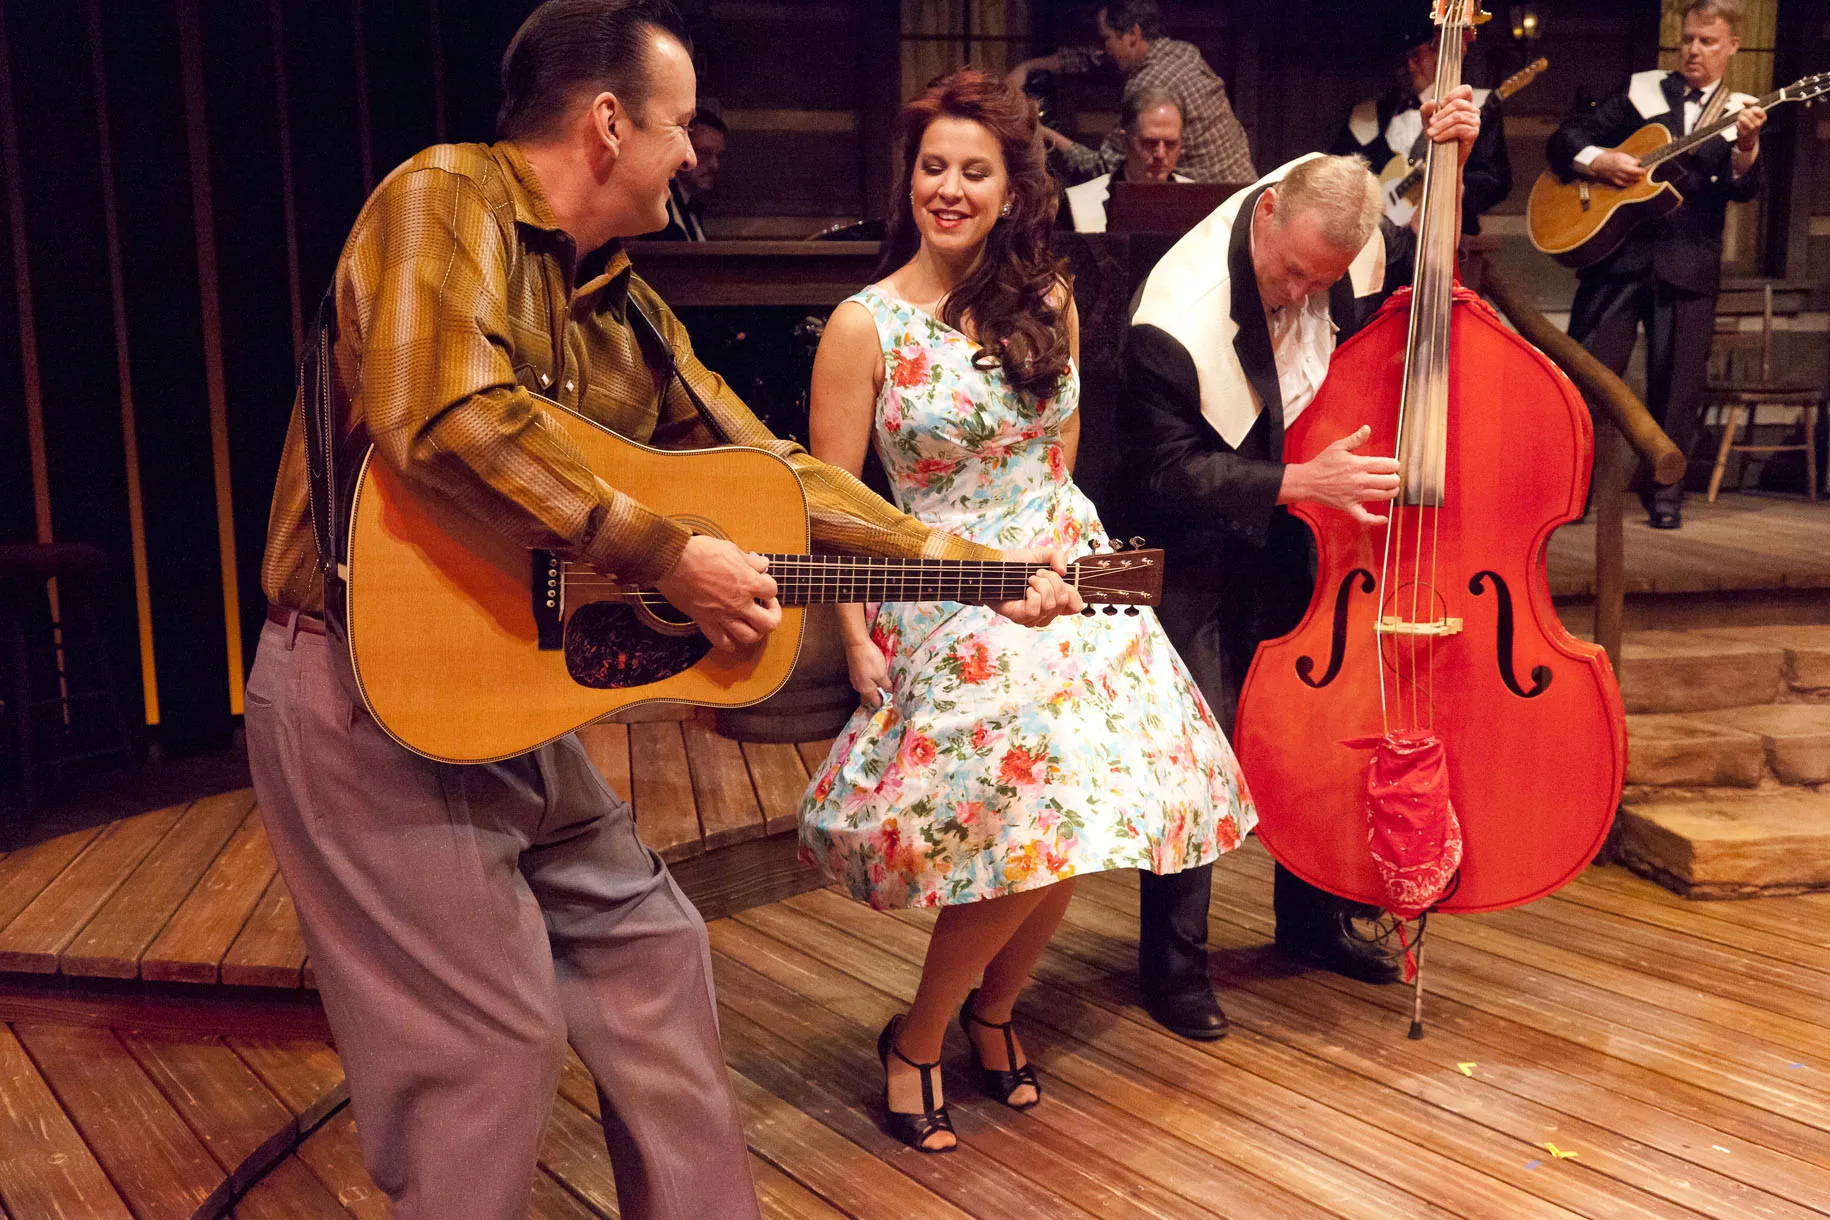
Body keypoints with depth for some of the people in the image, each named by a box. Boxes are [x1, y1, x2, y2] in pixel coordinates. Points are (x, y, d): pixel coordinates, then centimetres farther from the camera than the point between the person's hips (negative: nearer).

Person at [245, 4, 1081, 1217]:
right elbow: (444, 421, -31)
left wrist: (965, 560, 9)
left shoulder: (625, 308, 11)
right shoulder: (448, 198, -14)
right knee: (500, 1036, -4)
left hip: (513, 694, 9)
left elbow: (771, 467, 13)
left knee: (653, 948, 14)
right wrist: (668, 556, -25)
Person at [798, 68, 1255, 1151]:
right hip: (950, 605, -5)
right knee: (1028, 829, -14)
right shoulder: (866, 325, -7)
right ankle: (916, 1042, 10)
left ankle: (993, 1009, 28)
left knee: (1066, 836, 1)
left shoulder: (1047, 301, 7)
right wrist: (858, 640, -12)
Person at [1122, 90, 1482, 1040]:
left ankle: (1312, 918, 37)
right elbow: (1171, 477, -24)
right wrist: (1298, 482, -33)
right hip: (1203, 561, -6)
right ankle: (1173, 963, 11)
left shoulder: (1354, 240, -10)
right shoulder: (1174, 320, -27)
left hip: (1299, 542, 6)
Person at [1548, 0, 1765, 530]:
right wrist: (1598, 160, -12)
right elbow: (1565, 137, 8)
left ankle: (1663, 494, 15)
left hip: (1688, 266, 0)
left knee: (1675, 386, 3)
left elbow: (1743, 189, -5)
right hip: (1617, 251, 0)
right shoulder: (1640, 90, 10)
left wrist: (1747, 144, -25)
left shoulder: (1741, 112, 10)